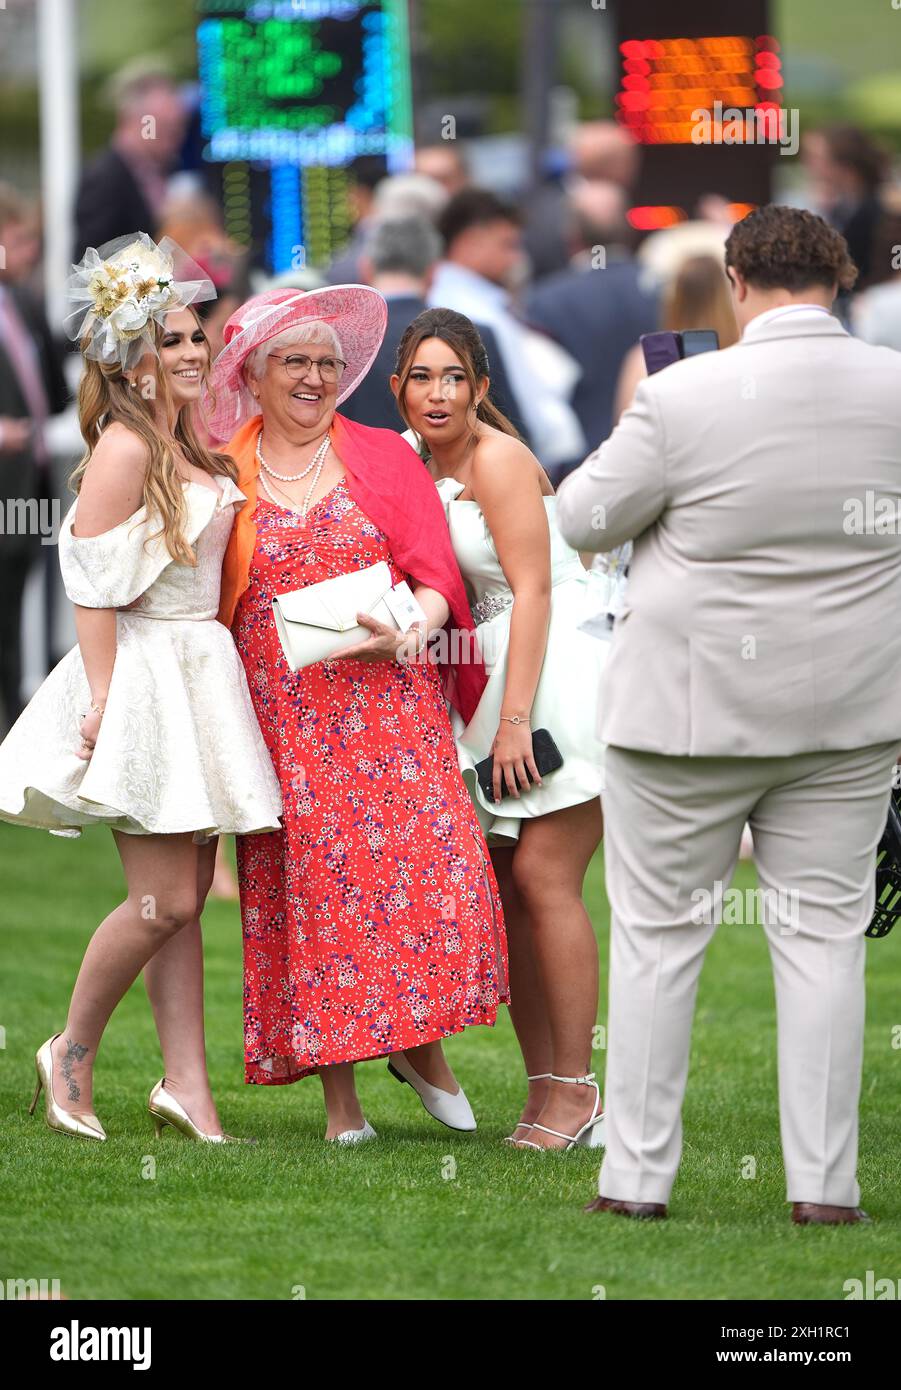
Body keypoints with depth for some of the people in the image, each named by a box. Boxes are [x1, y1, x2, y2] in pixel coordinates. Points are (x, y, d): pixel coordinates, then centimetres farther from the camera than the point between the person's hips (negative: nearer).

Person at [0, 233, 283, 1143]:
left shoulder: (188, 450, 14)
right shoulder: (124, 449, -12)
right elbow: (93, 583, -16)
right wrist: (103, 699, -21)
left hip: (198, 675, 9)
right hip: (141, 672, -9)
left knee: (188, 896, 6)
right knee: (165, 898, -9)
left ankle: (186, 1084, 6)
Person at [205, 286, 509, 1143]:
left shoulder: (384, 458, 8)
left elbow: (437, 578, 3)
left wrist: (404, 633, -17)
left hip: (389, 705, 0)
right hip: (280, 715, 0)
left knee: (424, 871, -11)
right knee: (307, 893, -3)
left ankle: (421, 1045, 12)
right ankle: (339, 1096, 3)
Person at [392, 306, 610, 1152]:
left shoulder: (496, 459, -11)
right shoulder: (416, 464, 13)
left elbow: (532, 590, -15)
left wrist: (515, 717, -19)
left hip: (562, 667, -8)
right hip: (496, 679, 8)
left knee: (543, 877, -12)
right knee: (502, 884, 4)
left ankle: (576, 1093, -9)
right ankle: (544, 1086, 8)